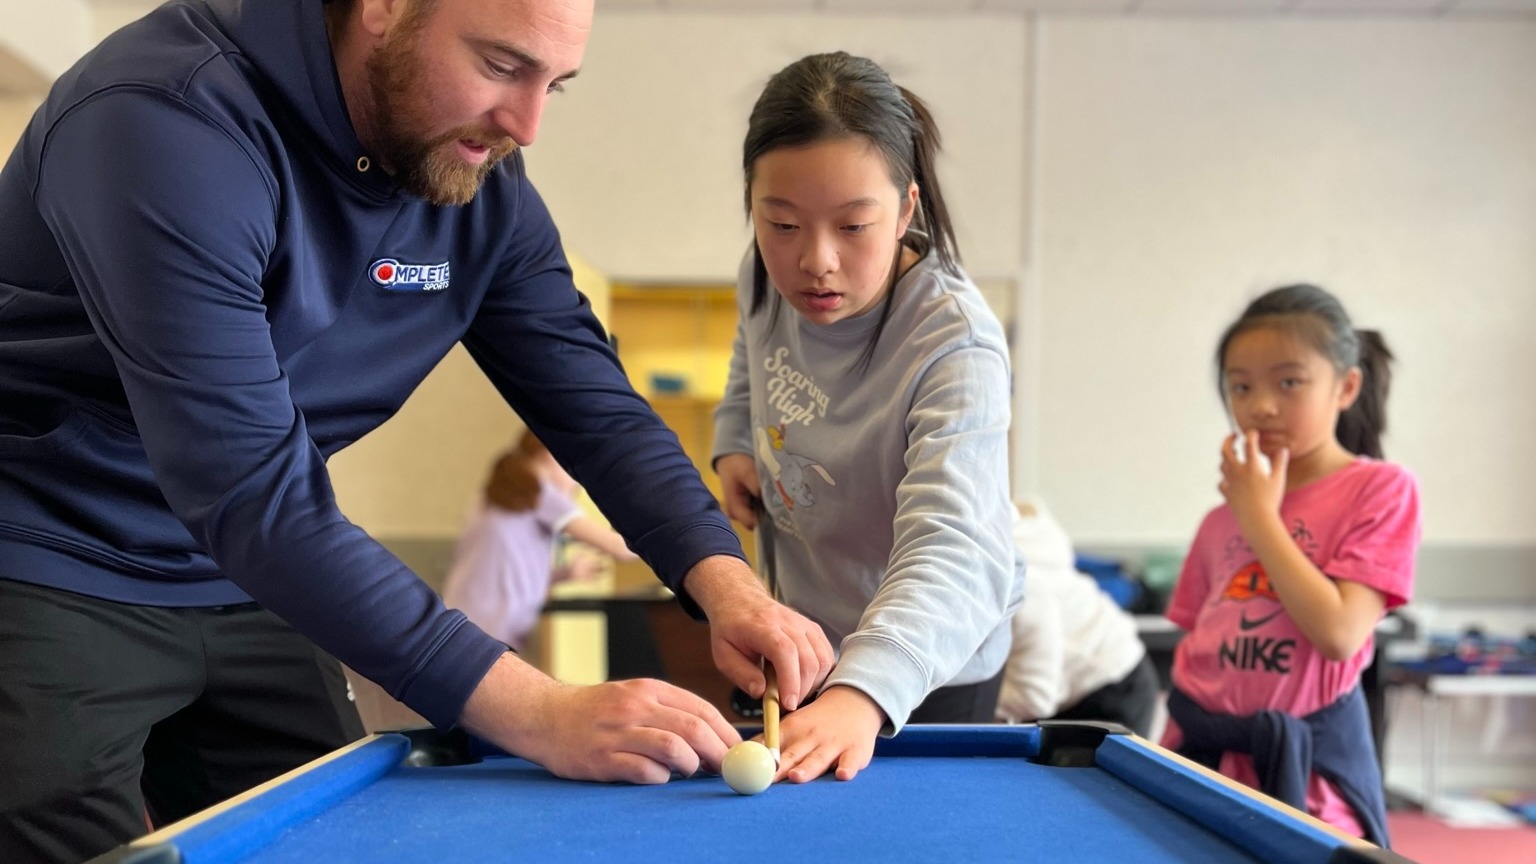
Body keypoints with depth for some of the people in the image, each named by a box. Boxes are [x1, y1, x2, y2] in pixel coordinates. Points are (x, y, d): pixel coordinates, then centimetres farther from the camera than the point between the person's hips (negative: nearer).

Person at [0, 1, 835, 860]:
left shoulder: (485, 185, -7)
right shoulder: (168, 122, -29)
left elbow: (602, 412, -5)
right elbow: (253, 495, -35)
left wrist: (724, 580, -24)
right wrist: (535, 713, -37)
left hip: (244, 595, 6)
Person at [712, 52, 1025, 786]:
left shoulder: (955, 346, -34)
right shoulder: (766, 280, -13)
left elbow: (953, 551, -48)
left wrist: (863, 692, -63)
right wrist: (735, 449, -7)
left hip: (927, 669, -6)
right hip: (803, 630, 6)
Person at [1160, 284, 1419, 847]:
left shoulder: (1381, 489, -6)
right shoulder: (1225, 513, 8)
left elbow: (1338, 632, -18)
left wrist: (1260, 516, -12)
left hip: (1304, 765, -4)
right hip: (1201, 756, 4)